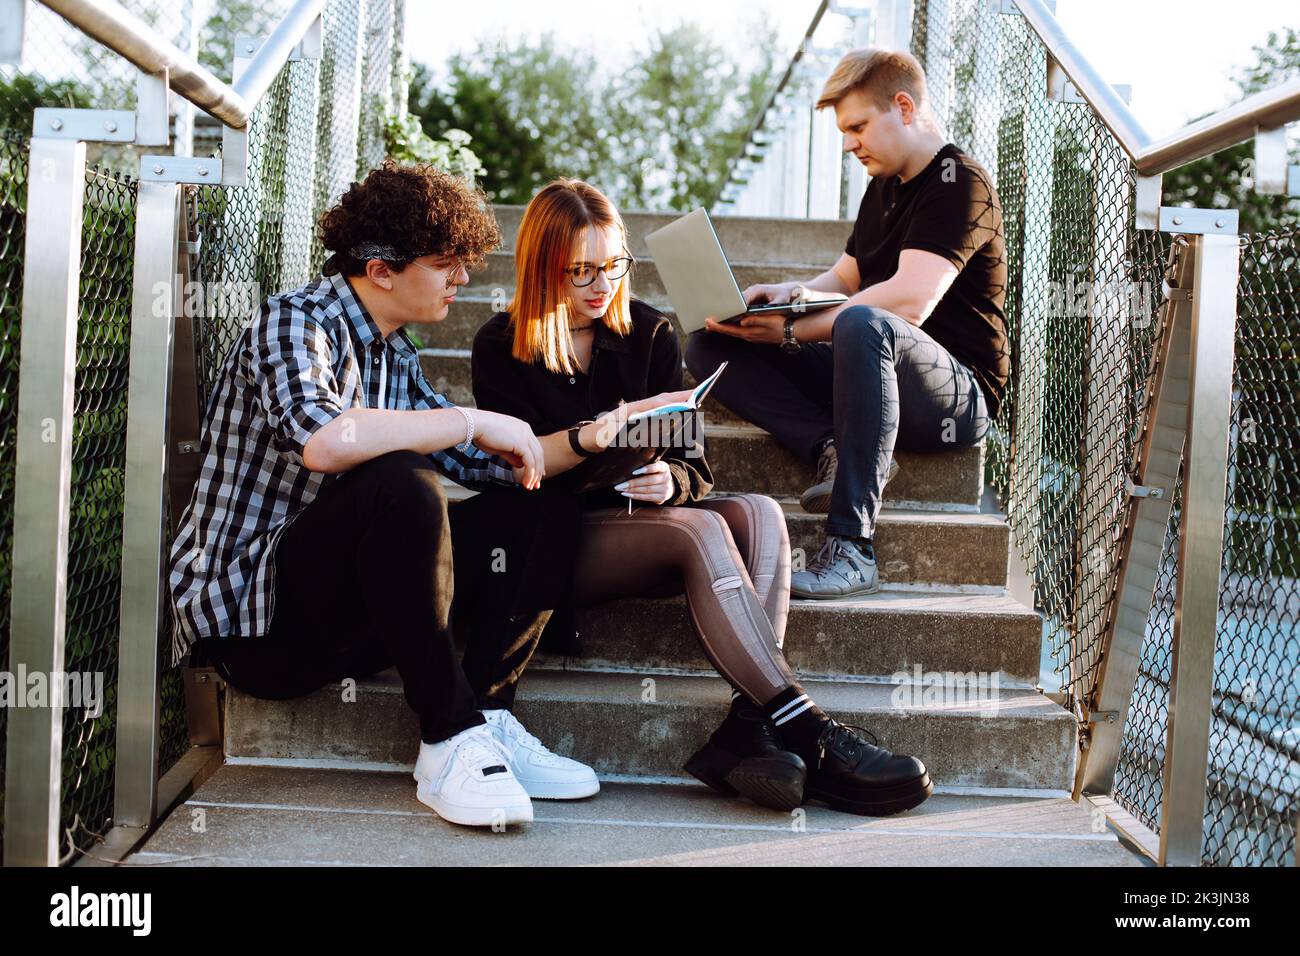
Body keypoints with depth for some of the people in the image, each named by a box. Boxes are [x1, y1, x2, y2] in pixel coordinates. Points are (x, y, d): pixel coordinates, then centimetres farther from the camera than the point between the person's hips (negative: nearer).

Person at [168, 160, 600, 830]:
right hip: (250, 614, -8)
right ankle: (451, 740, -25)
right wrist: (473, 421, -25)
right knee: (400, 484, -34)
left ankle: (487, 719, -14)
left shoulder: (395, 353, 13)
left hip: (341, 613, 8)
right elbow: (320, 439, -34)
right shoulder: (293, 323, -13)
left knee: (539, 512, 0)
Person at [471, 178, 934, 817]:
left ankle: (748, 729, -41)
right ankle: (809, 735, -37)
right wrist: (586, 439, -30)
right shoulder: (502, 348, 2)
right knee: (701, 531, -32)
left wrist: (669, 481, -19)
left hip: (640, 519, 5)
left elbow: (693, 465, 6)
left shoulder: (650, 334, 11)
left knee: (758, 514, -25)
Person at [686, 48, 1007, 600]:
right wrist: (790, 293, 1)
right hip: (875, 378, 9)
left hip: (961, 394, -8)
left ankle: (851, 548, -41)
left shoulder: (960, 183, -11)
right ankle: (835, 449, -23)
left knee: (864, 324, -43)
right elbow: (845, 279, 23)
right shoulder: (884, 186, 17)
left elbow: (909, 302, -24)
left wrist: (794, 332, -23)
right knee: (710, 345, -3)